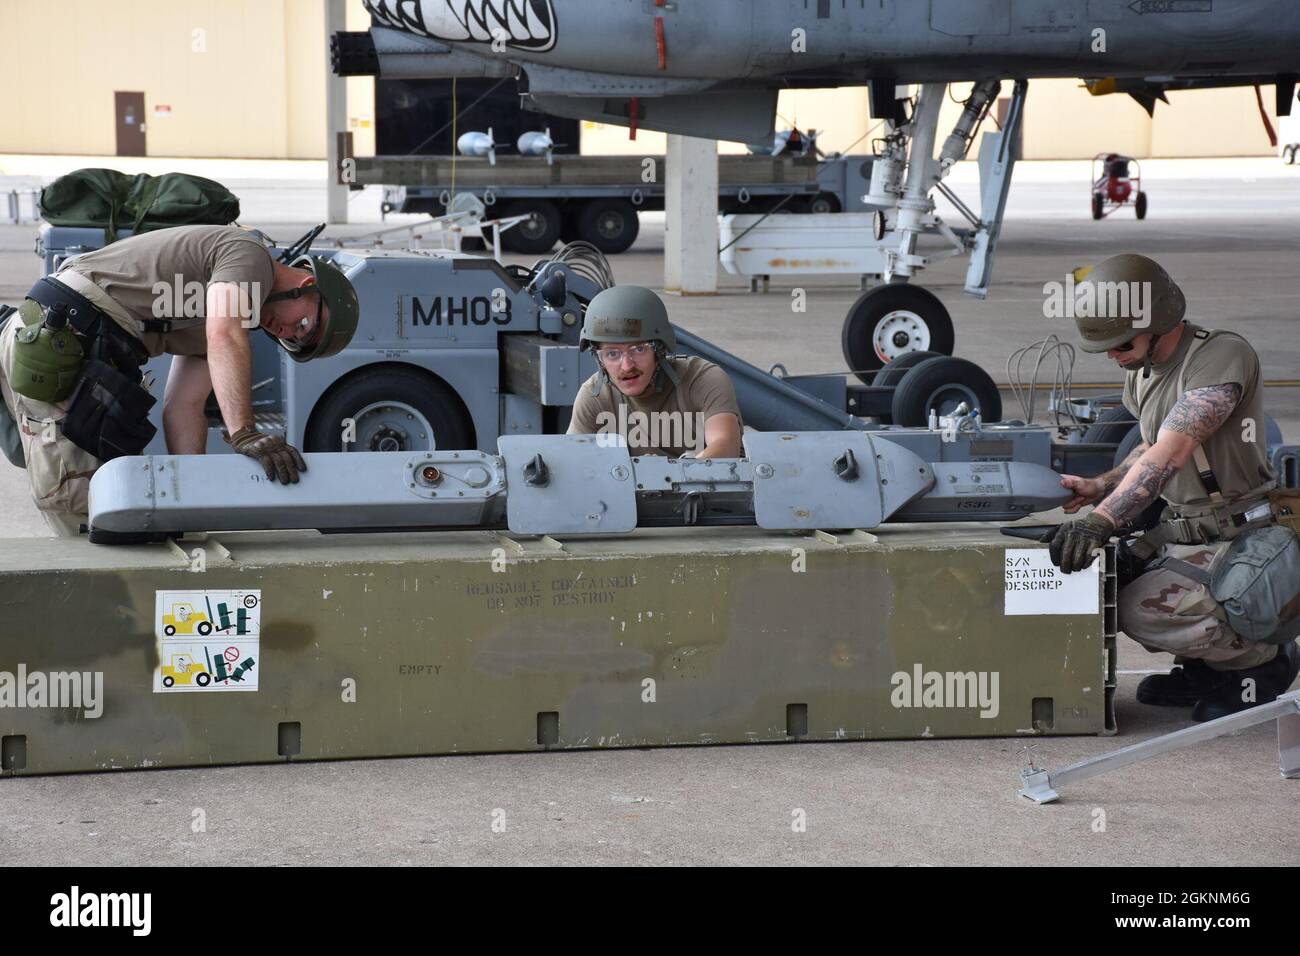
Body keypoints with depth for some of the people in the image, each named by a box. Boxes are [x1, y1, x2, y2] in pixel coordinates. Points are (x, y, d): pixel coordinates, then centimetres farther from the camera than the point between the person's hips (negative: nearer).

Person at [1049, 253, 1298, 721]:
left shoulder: (1224, 354, -21)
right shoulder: (1141, 371, 8)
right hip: (1179, 533, 9)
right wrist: (1099, 487, 5)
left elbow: (1171, 453, -32)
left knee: (1140, 610, -25)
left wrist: (1103, 519, -42)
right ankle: (1208, 667, 14)